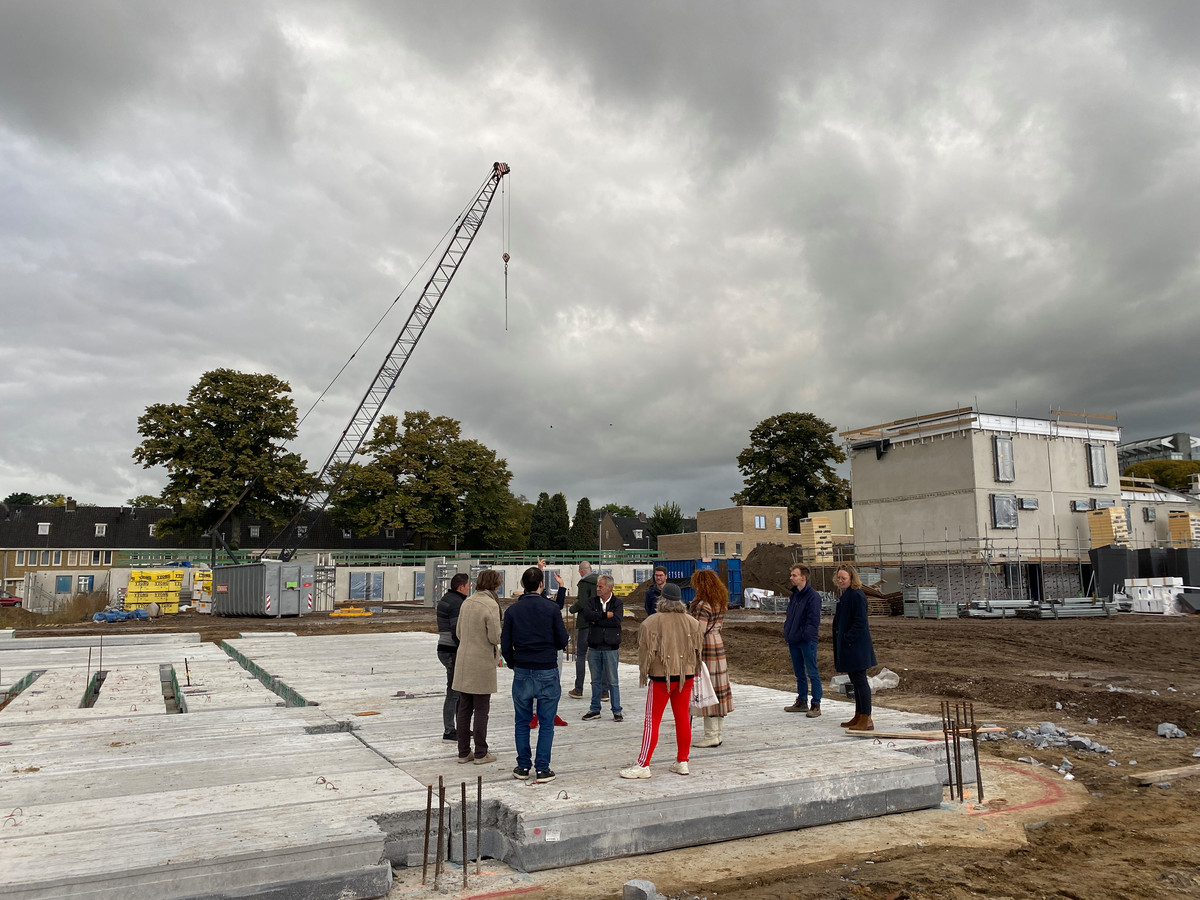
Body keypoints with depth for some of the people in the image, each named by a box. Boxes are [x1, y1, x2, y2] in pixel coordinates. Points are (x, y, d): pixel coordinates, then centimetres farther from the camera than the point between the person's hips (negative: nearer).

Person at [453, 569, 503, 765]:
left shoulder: (467, 602, 7)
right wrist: (503, 635, 5)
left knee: (464, 709, 12)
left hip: (463, 661, 6)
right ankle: (481, 754, 11)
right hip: (482, 663, -6)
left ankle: (463, 752, 19)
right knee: (481, 710, 3)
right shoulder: (491, 605, -15)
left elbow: (459, 633, 12)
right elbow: (495, 637, -16)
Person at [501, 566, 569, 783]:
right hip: (547, 672, -2)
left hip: (522, 673, 2)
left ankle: (523, 766, 18)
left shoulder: (512, 610, -1)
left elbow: (505, 645, 0)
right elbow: (562, 641, -5)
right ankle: (542, 769, 7)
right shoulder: (551, 608, -6)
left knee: (522, 722, 14)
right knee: (546, 723, 6)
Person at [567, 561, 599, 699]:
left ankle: (578, 690, 7)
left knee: (580, 655, 5)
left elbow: (583, 603, -18)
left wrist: (573, 608, 1)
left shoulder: (584, 582, -11)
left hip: (586, 623, -5)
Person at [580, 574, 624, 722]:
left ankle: (617, 711, 12)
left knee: (612, 681, 2)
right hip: (594, 647, 3)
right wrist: (605, 615, -15)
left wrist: (596, 620, -10)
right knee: (596, 680, 12)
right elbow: (586, 614, -12)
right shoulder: (592, 601, 7)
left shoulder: (617, 603, -1)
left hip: (611, 647, -3)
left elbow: (616, 620, -17)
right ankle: (595, 710, 22)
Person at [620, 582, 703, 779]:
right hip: (686, 676, 5)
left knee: (652, 721, 1)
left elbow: (646, 652, -11)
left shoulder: (651, 623, -14)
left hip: (661, 677, -5)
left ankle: (643, 765, 4)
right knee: (683, 718, 13)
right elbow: (698, 650, 10)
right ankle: (682, 762, 21)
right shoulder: (692, 623, 2)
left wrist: (643, 674, 4)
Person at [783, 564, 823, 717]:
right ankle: (802, 702, 26)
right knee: (799, 673, 15)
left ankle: (816, 705, 5)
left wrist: (803, 635, -17)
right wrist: (787, 634, 10)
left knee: (812, 673, -1)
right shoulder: (794, 595, 12)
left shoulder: (813, 596, -13)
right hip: (793, 641, 8)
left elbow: (813, 621, -16)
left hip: (807, 641, -8)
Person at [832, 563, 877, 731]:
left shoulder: (857, 596, -17)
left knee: (860, 681, -6)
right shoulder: (845, 596, 15)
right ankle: (858, 717, 24)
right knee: (855, 681, 15)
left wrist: (848, 638, -21)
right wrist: (843, 639, 17)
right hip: (847, 647, 11)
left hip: (856, 646, -11)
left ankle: (866, 720, -1)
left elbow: (860, 622, -21)